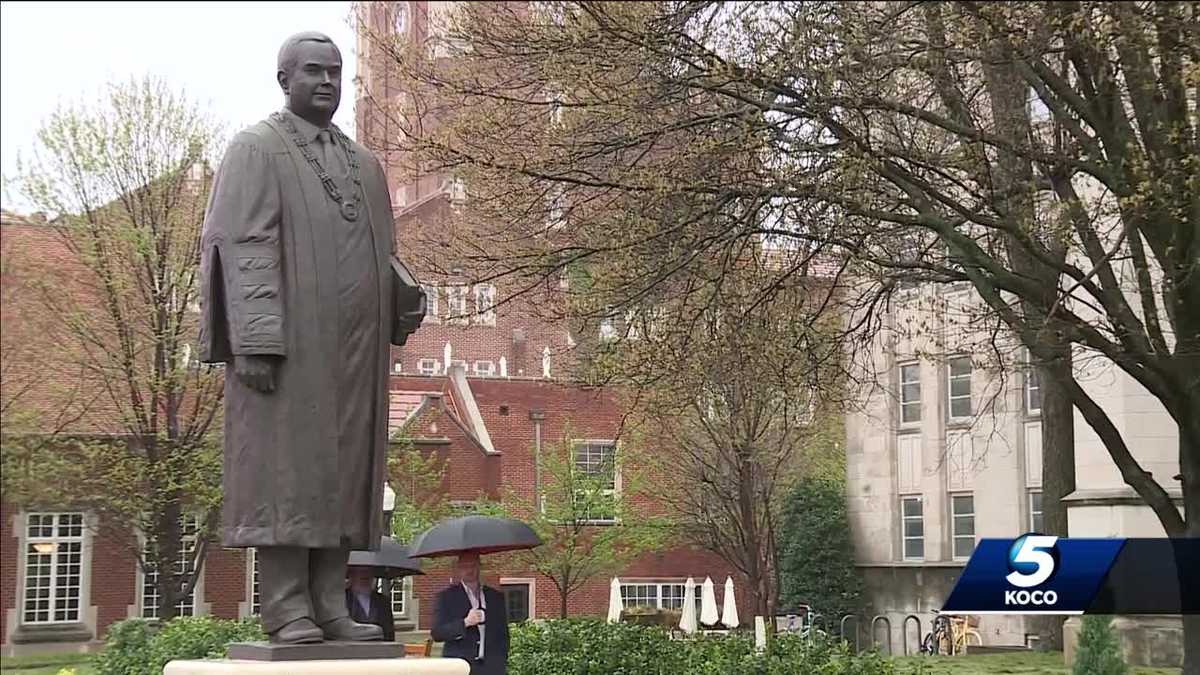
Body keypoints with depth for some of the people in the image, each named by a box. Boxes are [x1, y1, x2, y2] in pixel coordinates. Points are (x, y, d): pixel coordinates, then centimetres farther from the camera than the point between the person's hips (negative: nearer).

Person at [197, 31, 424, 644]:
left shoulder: (364, 165, 19)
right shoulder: (256, 149, 0)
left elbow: (380, 255, 20)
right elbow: (242, 247, -10)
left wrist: (406, 303, -3)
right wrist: (253, 342, -20)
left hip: (351, 349, 7)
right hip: (285, 341, -6)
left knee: (343, 472, 3)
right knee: (285, 469, -8)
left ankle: (328, 606, 5)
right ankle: (285, 611, -6)